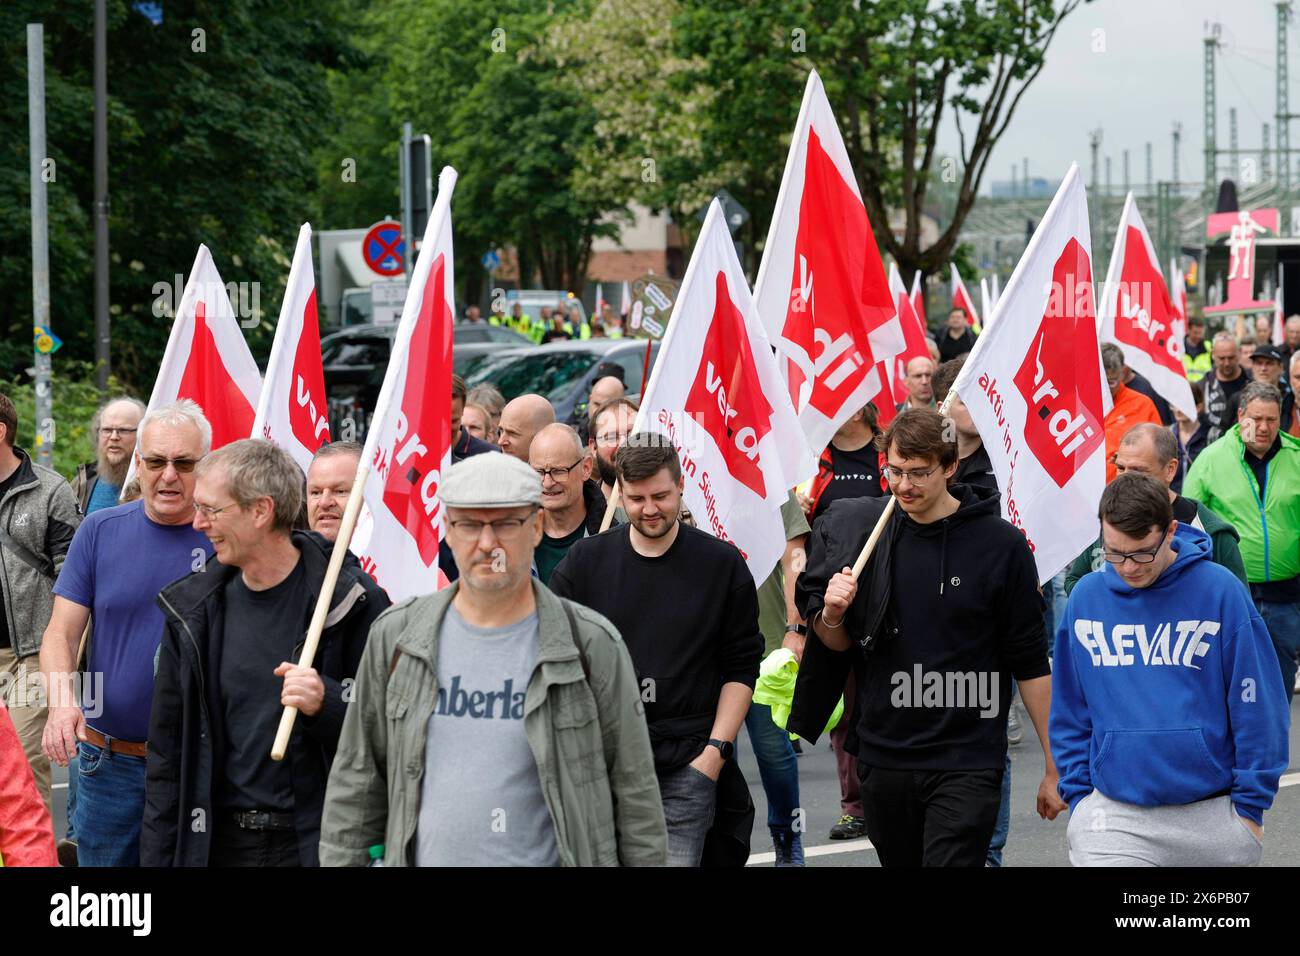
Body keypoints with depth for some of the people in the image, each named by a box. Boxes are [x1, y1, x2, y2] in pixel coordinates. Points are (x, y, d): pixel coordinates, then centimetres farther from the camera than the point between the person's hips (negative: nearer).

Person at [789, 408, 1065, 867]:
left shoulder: (1000, 544, -6)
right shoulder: (855, 528, 3)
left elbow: (1031, 664, -1)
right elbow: (836, 645, 12)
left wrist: (1053, 768, -1)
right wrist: (831, 614, -11)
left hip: (967, 764, -4)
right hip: (883, 756, 4)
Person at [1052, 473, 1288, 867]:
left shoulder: (1219, 590, -7)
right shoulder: (1086, 597, 2)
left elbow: (1257, 706, -3)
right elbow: (1069, 713, 10)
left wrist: (1252, 804, -4)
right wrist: (1079, 797, 4)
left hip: (1214, 816, -1)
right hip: (1113, 816, 1)